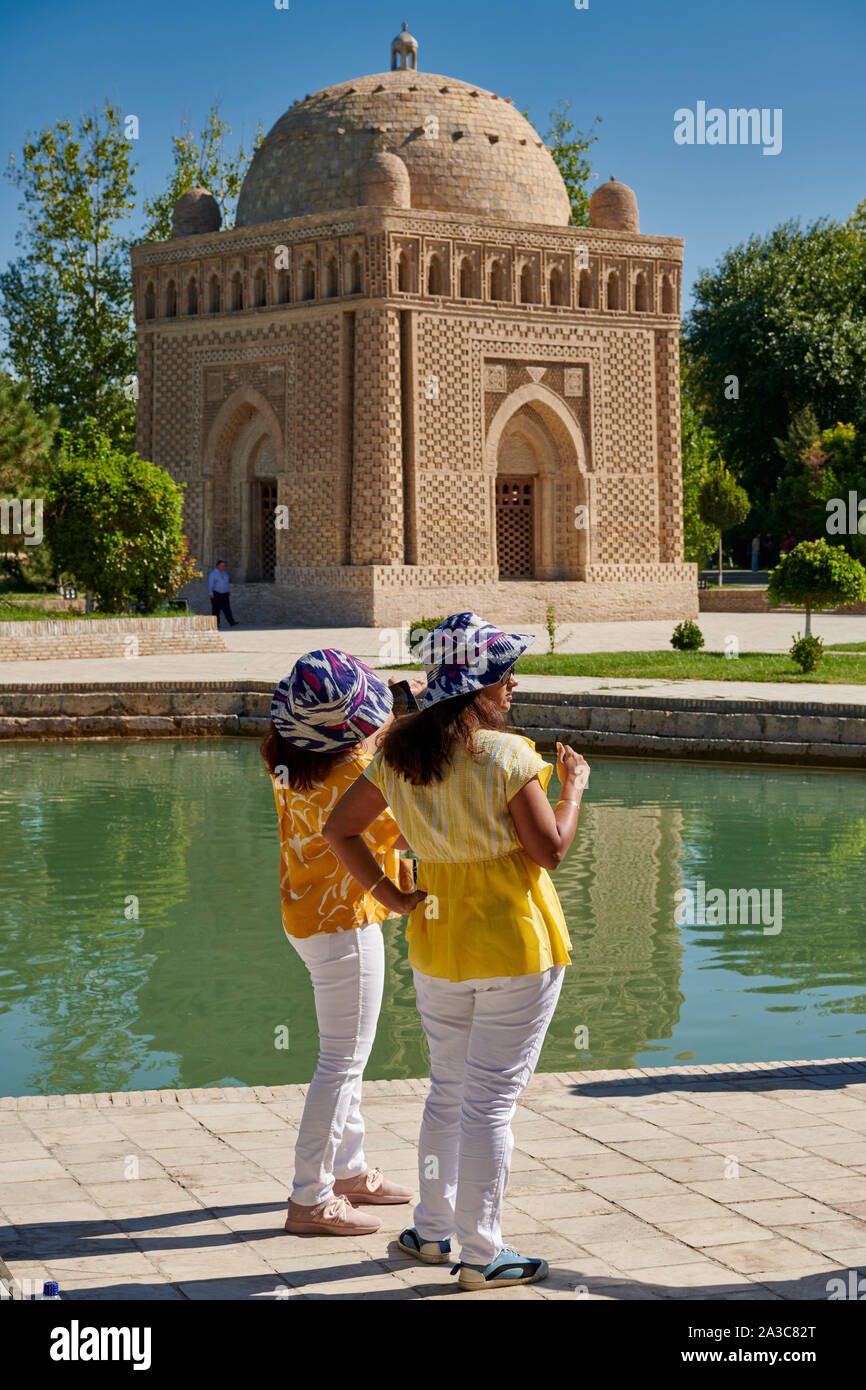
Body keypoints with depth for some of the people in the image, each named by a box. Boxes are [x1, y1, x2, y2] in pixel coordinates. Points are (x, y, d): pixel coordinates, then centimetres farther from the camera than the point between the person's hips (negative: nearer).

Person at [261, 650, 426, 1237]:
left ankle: (349, 1170, 34)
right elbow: (406, 835, -12)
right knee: (343, 1061, -3)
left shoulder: (288, 757, 0)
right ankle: (312, 1199, 1)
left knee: (346, 1053, 22)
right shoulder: (355, 771, -25)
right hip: (344, 922, -9)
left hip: (308, 914, 9)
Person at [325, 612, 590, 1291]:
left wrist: (391, 895, 8)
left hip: (437, 943, 6)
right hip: (516, 946, -6)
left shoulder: (398, 755, 2)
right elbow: (550, 850, -16)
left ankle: (432, 1230, 30)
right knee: (492, 1100, 0)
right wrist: (574, 785, -1)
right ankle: (482, 1254, 5)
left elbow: (340, 827, 9)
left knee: (448, 1091, 21)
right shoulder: (507, 755, -17)